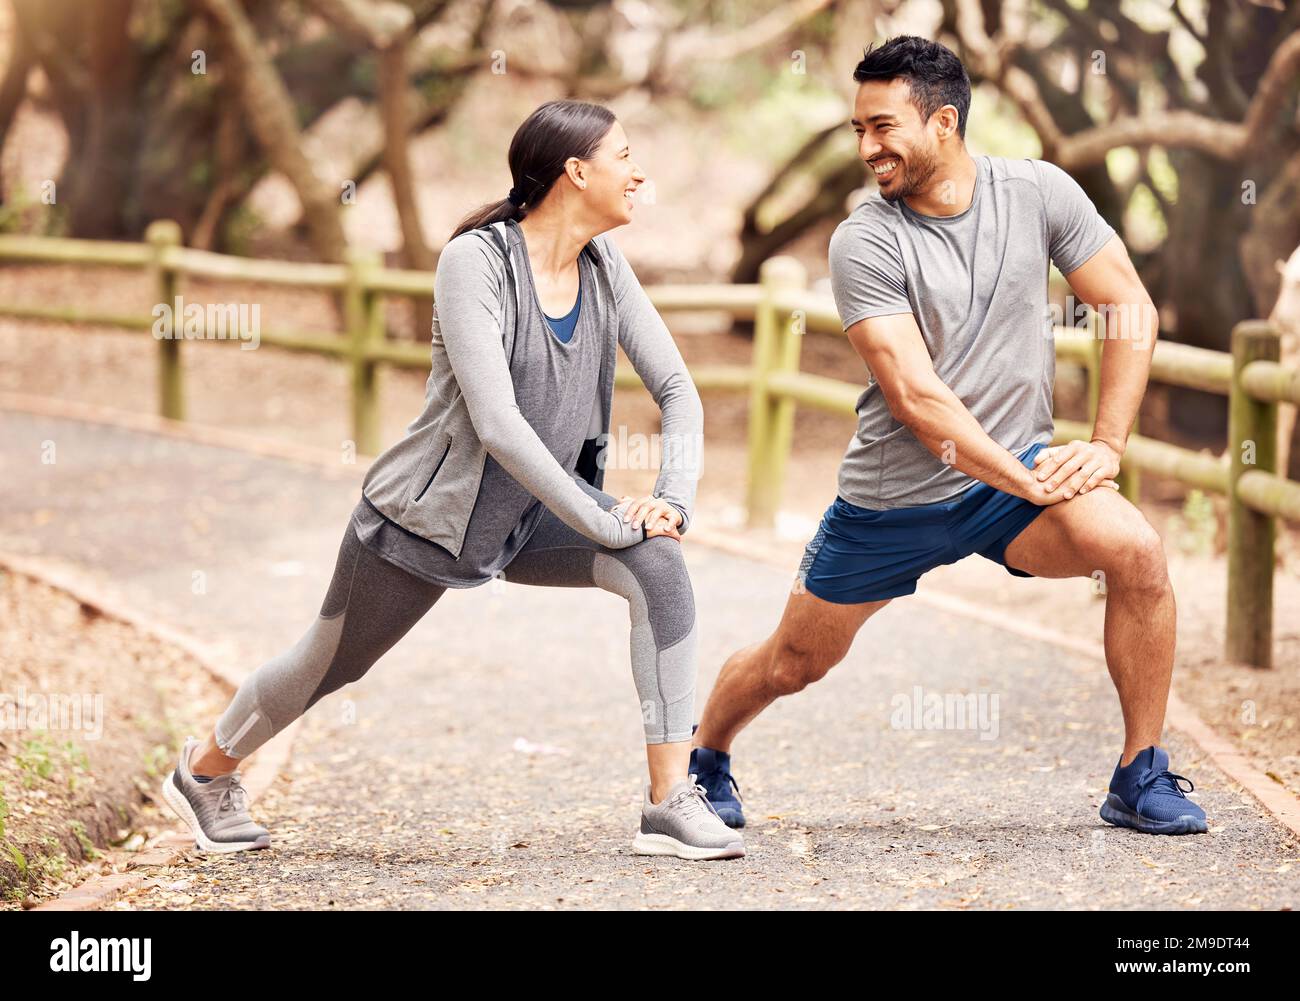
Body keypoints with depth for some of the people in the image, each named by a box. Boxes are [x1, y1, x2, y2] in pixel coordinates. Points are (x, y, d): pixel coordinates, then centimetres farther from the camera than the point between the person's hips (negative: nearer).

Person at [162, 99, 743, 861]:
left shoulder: (605, 267, -6)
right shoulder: (477, 261, -26)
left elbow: (678, 389, -4)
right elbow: (496, 424, -33)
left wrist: (676, 498, -21)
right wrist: (605, 523, -30)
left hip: (535, 513, 5)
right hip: (433, 512, -5)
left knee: (660, 563, -23)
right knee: (328, 665, 14)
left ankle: (672, 802, -22)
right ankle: (205, 771, 46)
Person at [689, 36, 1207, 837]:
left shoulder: (1038, 193, -5)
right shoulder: (863, 243, -13)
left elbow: (1132, 308, -1)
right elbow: (915, 396, -19)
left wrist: (1107, 447, -9)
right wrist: (1023, 479, -22)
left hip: (1018, 471, 1)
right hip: (893, 496, -1)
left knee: (1136, 550, -25)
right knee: (794, 663, 8)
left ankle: (1141, 780, -11)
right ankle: (707, 757, 42)